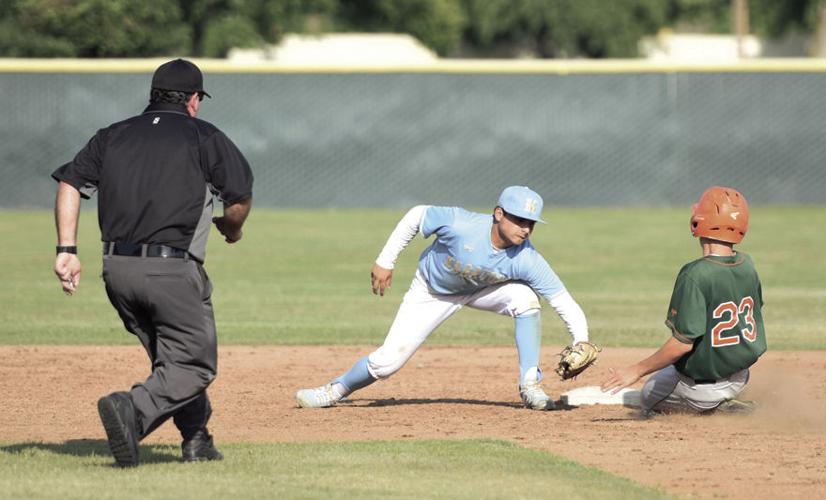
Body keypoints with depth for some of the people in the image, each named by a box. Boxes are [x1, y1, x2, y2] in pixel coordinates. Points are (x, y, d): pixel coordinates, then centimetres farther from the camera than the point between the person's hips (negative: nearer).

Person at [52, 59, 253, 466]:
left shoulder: (112, 136, 15)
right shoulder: (204, 136, 3)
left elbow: (70, 183, 4)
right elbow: (240, 198, 0)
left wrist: (67, 250, 0)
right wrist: (231, 228, 22)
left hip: (116, 268, 6)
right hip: (172, 270, -6)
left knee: (173, 358, 21)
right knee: (195, 365, -3)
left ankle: (196, 439, 15)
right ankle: (134, 410, -26)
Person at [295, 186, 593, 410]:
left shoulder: (526, 261, -32)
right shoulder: (460, 224, -37)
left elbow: (564, 301, -31)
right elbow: (416, 216, -19)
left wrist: (581, 343, -46)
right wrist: (385, 263, -13)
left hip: (483, 290, 1)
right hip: (433, 292, -1)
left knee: (525, 298, -29)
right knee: (388, 361, -10)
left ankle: (530, 386, -17)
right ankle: (336, 390, 20)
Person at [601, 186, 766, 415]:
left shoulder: (694, 275, -26)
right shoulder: (747, 265, -5)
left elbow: (683, 343, -27)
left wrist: (637, 371, -18)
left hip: (702, 386, -7)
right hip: (740, 377, 7)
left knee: (648, 397, 20)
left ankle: (716, 407, -2)